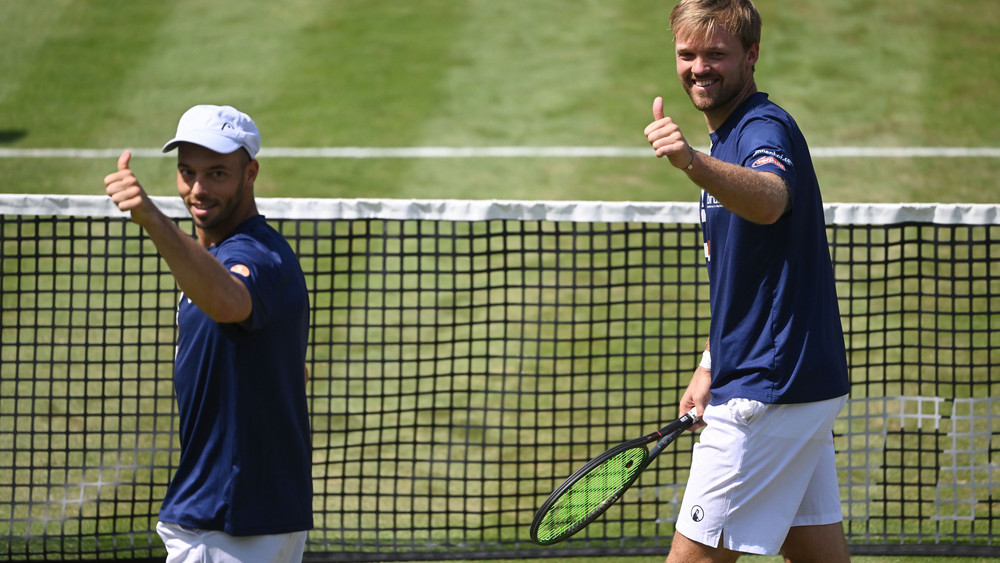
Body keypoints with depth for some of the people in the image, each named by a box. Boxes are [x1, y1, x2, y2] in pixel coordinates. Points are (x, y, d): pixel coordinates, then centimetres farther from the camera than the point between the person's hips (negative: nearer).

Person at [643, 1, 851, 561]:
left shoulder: (766, 128, -16)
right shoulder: (728, 139, 17)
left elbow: (770, 200, -42)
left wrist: (692, 162, -59)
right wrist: (711, 367, 16)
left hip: (772, 389, -10)